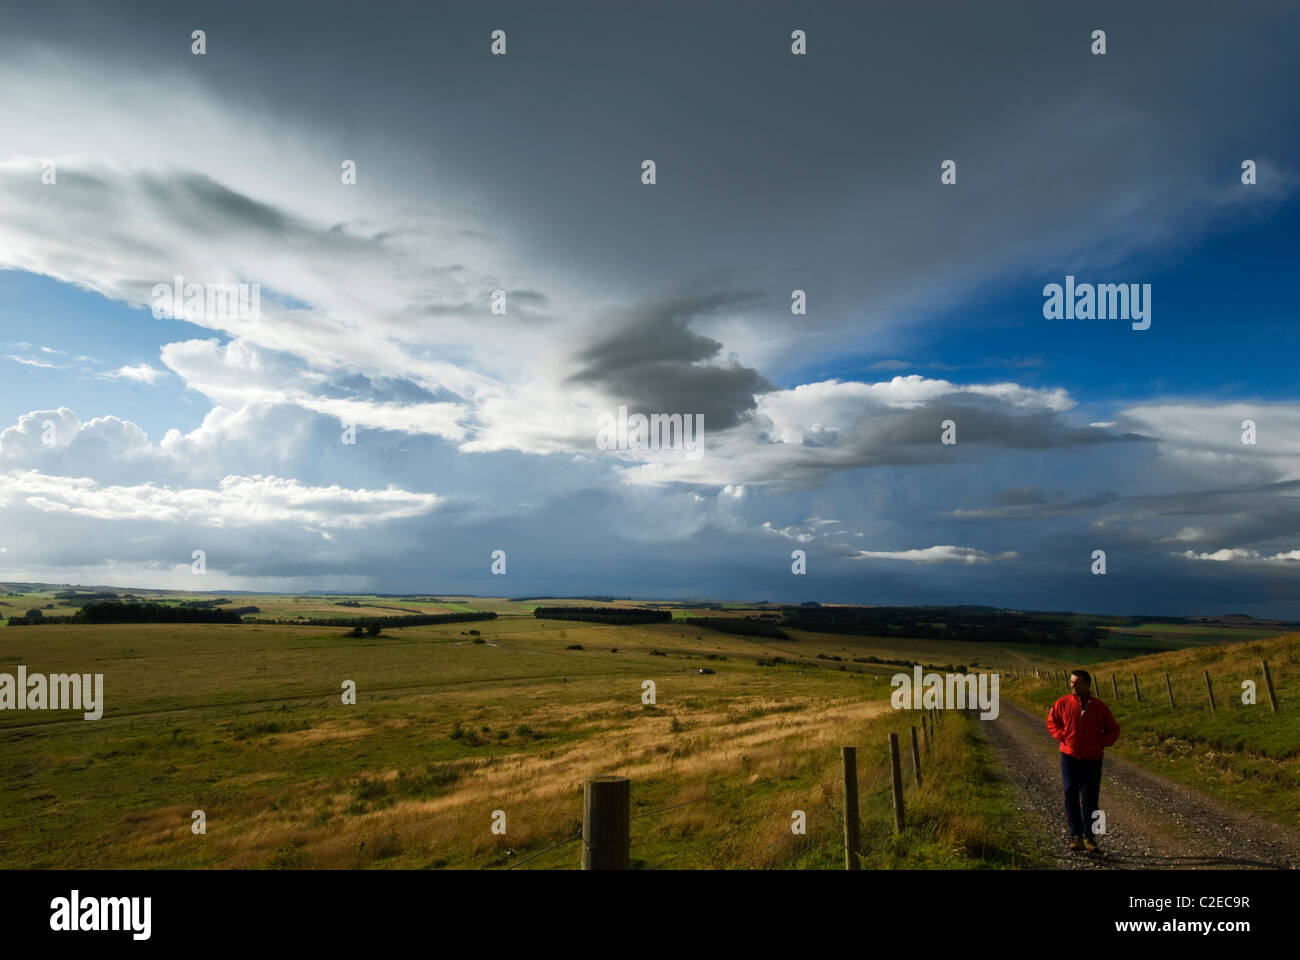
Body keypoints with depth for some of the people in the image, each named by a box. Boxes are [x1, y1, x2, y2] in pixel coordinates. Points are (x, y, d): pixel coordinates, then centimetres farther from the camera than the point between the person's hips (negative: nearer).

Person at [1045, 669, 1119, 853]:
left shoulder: (1099, 707, 0)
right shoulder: (1063, 703, -2)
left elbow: (1113, 729, 12)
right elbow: (1052, 721, 12)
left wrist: (1102, 742, -2)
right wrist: (1062, 737, -2)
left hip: (1093, 760, 1)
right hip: (1070, 757, 0)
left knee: (1090, 798, 3)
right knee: (1071, 794, -4)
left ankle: (1089, 837, 14)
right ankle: (1075, 835, 5)